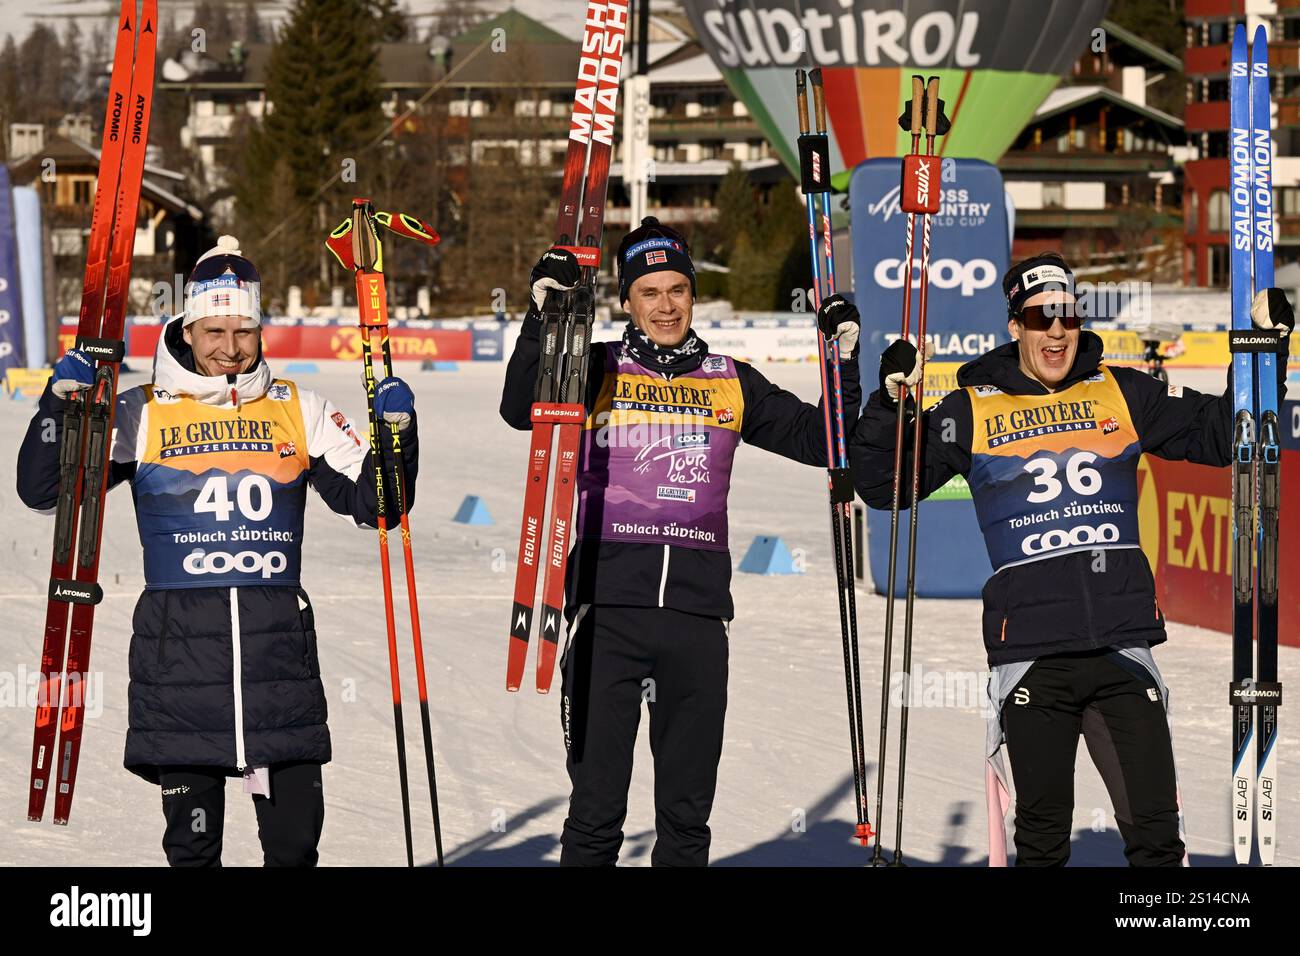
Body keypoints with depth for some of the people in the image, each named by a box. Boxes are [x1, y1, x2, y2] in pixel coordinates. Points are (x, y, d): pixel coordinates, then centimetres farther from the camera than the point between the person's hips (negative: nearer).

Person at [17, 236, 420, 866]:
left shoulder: (299, 412, 11)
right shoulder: (142, 415, 6)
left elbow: (371, 502, 12)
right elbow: (43, 490, 5)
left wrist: (396, 434, -5)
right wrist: (60, 404, -9)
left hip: (279, 648, 1)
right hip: (178, 648, -1)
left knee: (295, 840, 2)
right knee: (192, 842, 2)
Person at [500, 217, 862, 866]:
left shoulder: (731, 383, 15)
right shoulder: (597, 371, 7)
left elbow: (821, 440, 18)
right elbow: (519, 410, -9)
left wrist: (845, 361, 5)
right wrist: (544, 317, -18)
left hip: (697, 611, 3)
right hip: (608, 608, -3)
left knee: (687, 815, 8)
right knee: (596, 808, -2)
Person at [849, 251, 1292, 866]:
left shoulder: (1122, 394, 11)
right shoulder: (973, 411, 6)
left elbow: (1219, 434, 16)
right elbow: (884, 485, 7)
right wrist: (890, 404, -8)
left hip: (1123, 647, 1)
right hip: (1031, 651, -1)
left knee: (1156, 833, -2)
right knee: (1042, 841, 4)